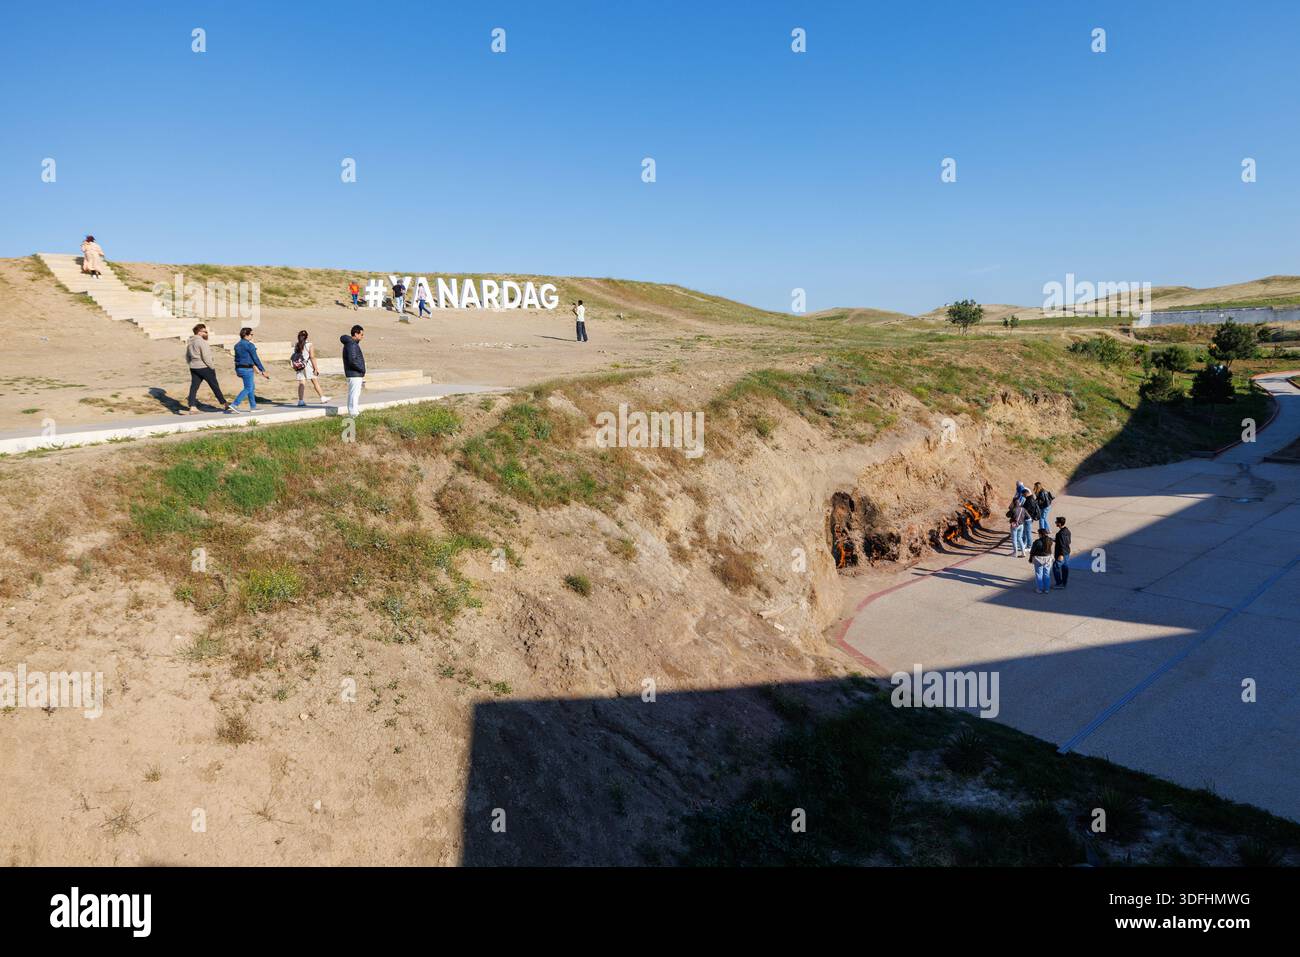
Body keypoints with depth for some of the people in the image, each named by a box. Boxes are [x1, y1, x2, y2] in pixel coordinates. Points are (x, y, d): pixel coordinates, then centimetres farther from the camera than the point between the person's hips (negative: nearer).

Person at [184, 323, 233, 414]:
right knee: (215, 387, 3)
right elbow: (206, 357, -20)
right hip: (204, 368, -8)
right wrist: (212, 367, -11)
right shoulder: (202, 342, -15)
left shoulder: (190, 342, 13)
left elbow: (187, 357, 18)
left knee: (194, 387, 4)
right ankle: (224, 404, 11)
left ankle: (192, 408, -3)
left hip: (194, 368, 8)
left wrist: (192, 364, 21)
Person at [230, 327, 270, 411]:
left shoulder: (237, 345, 11)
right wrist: (263, 370, -8)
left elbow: (236, 358, 15)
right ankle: (234, 404, -10)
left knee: (251, 387, 16)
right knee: (248, 388, -3)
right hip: (247, 369, -9)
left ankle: (253, 407, 19)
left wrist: (237, 371, 22)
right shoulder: (249, 345, -13)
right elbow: (256, 359, -13)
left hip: (239, 369, 9)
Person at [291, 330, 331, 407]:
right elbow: (312, 357, -12)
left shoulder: (296, 345, 5)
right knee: (315, 382, 9)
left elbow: (294, 356, 5)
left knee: (301, 383, 2)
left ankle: (300, 401, -4)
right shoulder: (309, 345, -8)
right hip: (308, 366, -3)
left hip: (299, 366, 3)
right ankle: (322, 397, 19)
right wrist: (316, 368, -9)